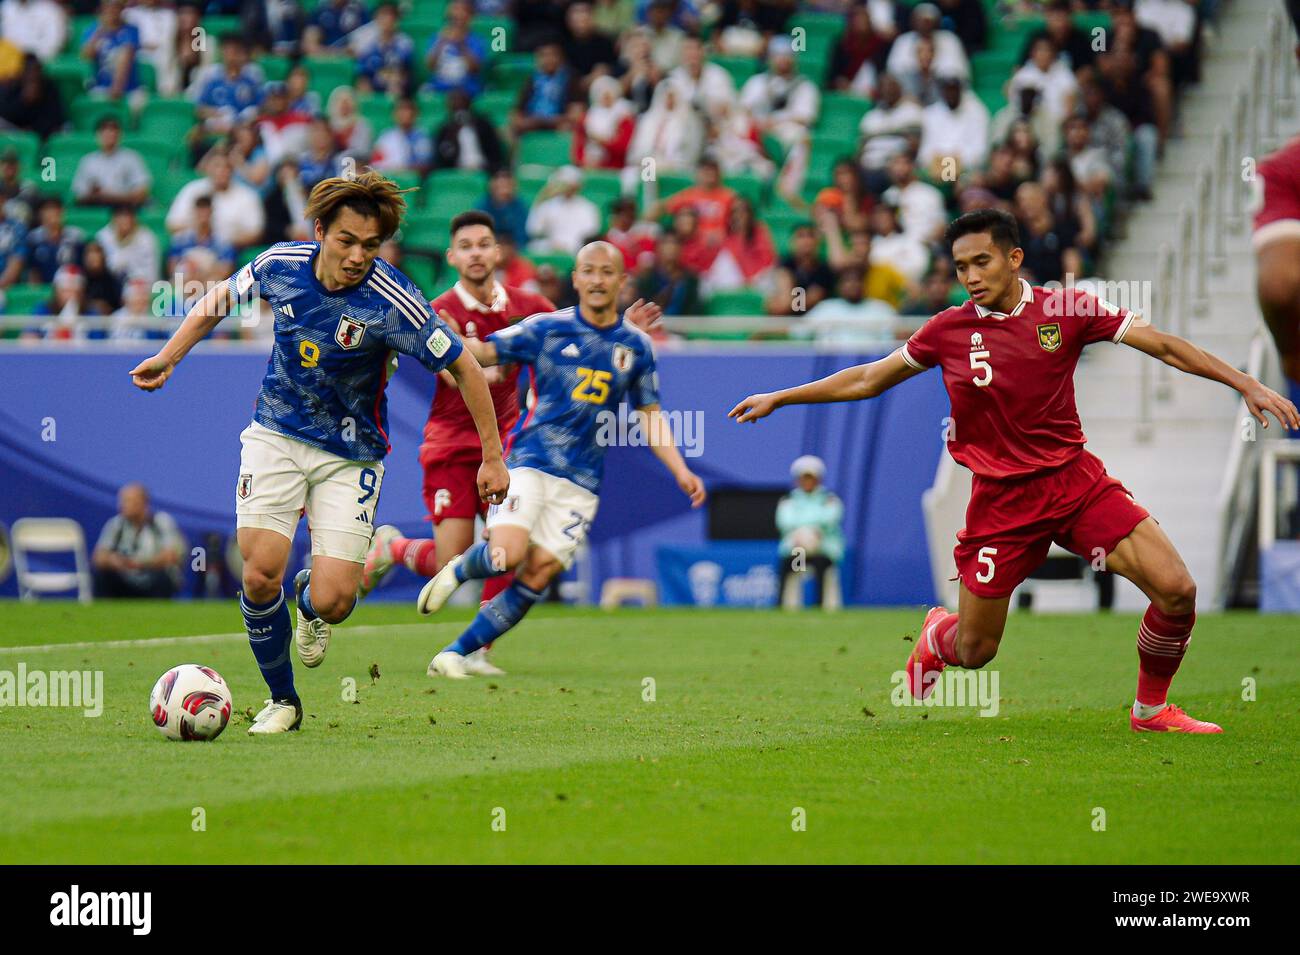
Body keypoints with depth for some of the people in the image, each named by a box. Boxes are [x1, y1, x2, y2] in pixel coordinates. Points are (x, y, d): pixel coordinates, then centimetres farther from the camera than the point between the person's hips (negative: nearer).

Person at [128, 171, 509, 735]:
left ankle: (308, 604, 28)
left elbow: (463, 368, -11)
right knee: (261, 576, -16)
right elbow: (220, 300, 13)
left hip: (349, 455, -2)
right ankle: (281, 701, 9)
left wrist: (492, 457, -9)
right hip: (275, 435, 2)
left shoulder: (391, 302, -22)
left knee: (332, 601, -13)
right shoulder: (279, 265, -10)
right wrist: (169, 357, 12)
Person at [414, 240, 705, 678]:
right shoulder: (546, 329, 1)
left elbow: (650, 416, 16)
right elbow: (484, 351, -3)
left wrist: (681, 471, 6)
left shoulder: (636, 346, 9)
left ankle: (456, 653, 3)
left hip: (581, 482, 3)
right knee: (508, 555, -24)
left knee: (536, 577, -7)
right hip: (530, 463, -3)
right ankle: (457, 571, 11)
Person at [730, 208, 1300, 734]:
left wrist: (1246, 385, -8)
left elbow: (1164, 346, -1)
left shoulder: (1065, 309, -3)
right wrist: (779, 398, 12)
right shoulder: (948, 330, -2)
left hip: (1075, 479, 1)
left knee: (1176, 590, -16)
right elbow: (868, 380, 11)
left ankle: (1151, 709, 9)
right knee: (973, 652, 1)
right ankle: (936, 634, 40)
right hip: (1001, 496, 0)